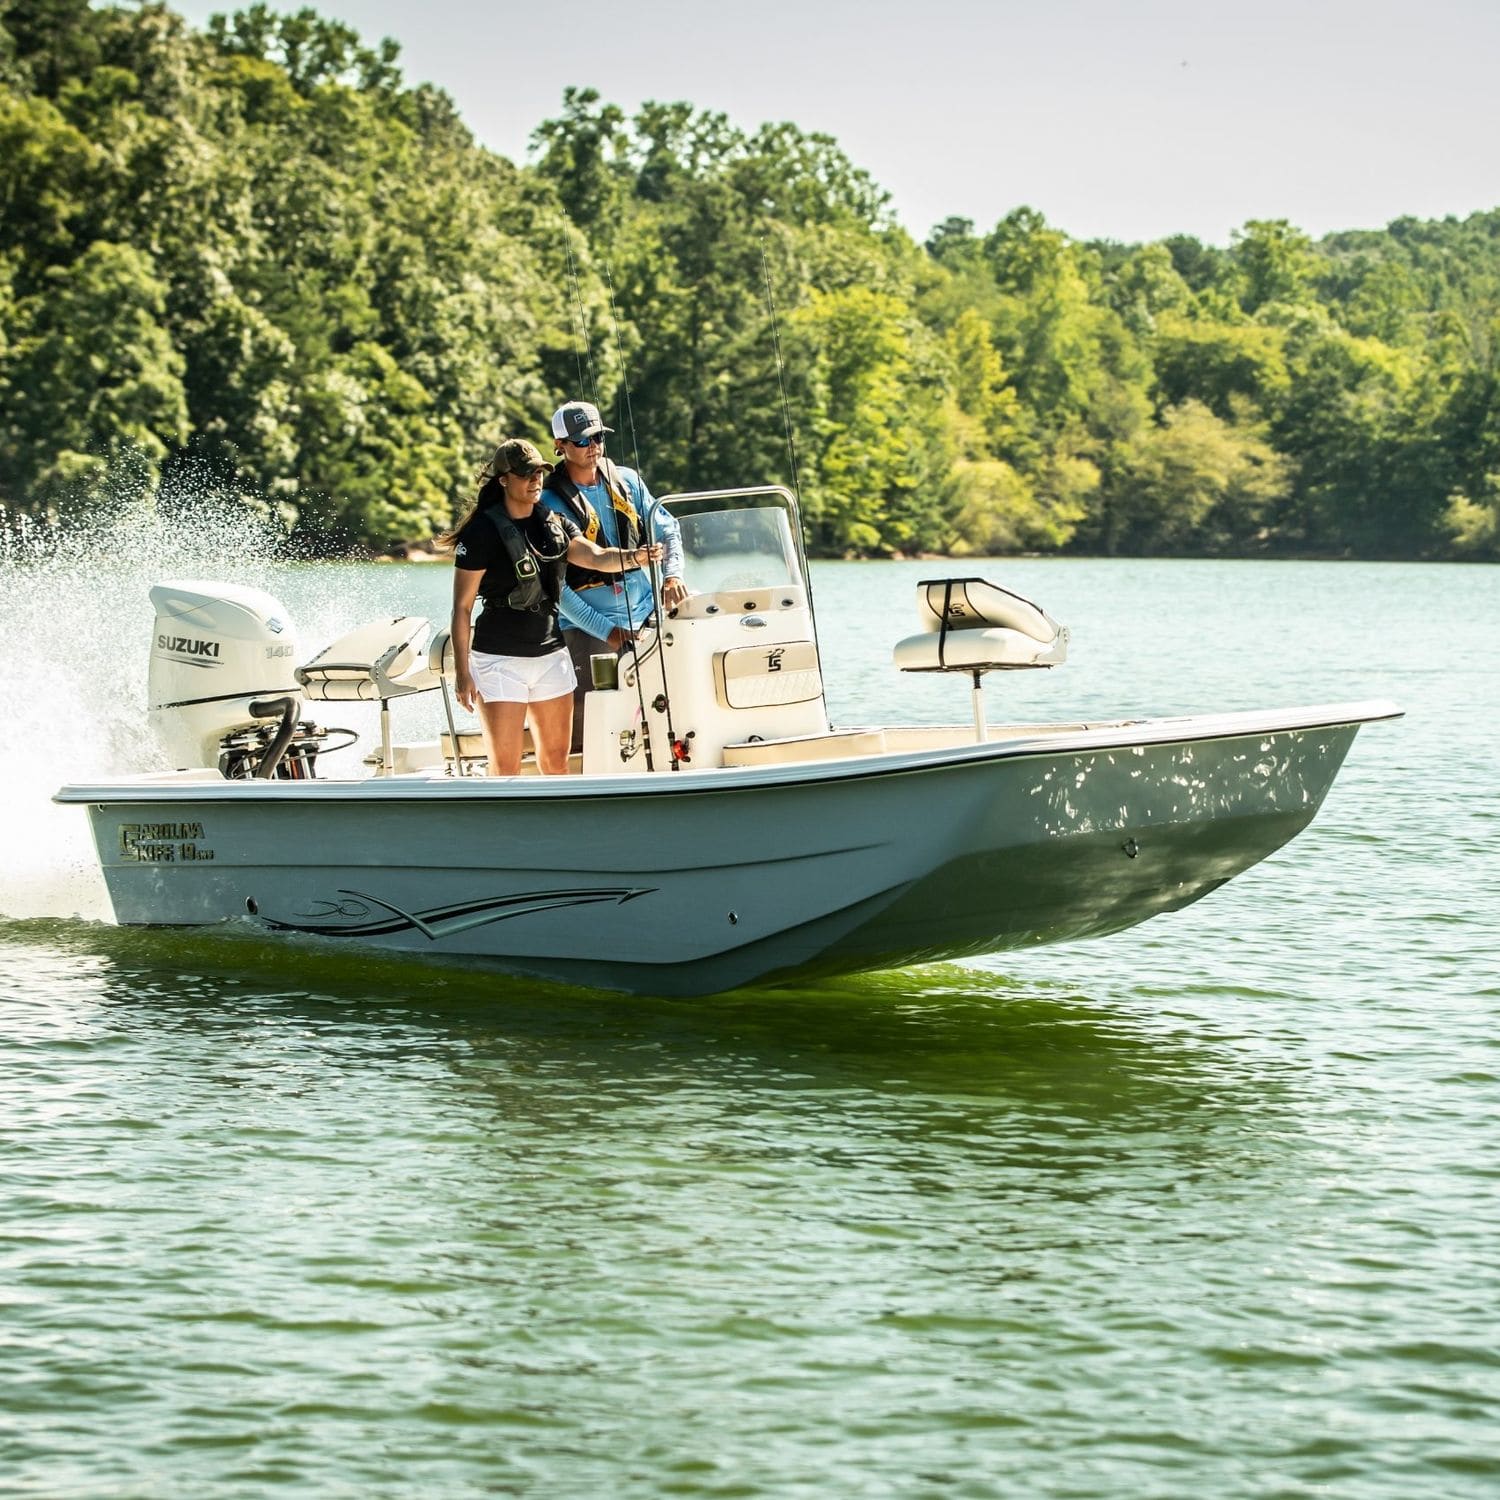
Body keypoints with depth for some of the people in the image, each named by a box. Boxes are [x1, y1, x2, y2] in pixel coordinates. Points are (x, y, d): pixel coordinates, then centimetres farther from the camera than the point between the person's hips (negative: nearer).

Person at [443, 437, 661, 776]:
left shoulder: (555, 525, 9)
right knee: (505, 767, -6)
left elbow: (596, 557, -6)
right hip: (500, 659, -6)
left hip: (550, 655, 6)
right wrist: (462, 671, -13)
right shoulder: (482, 531, -9)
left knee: (556, 761, 9)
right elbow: (462, 607, -9)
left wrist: (635, 557, -28)